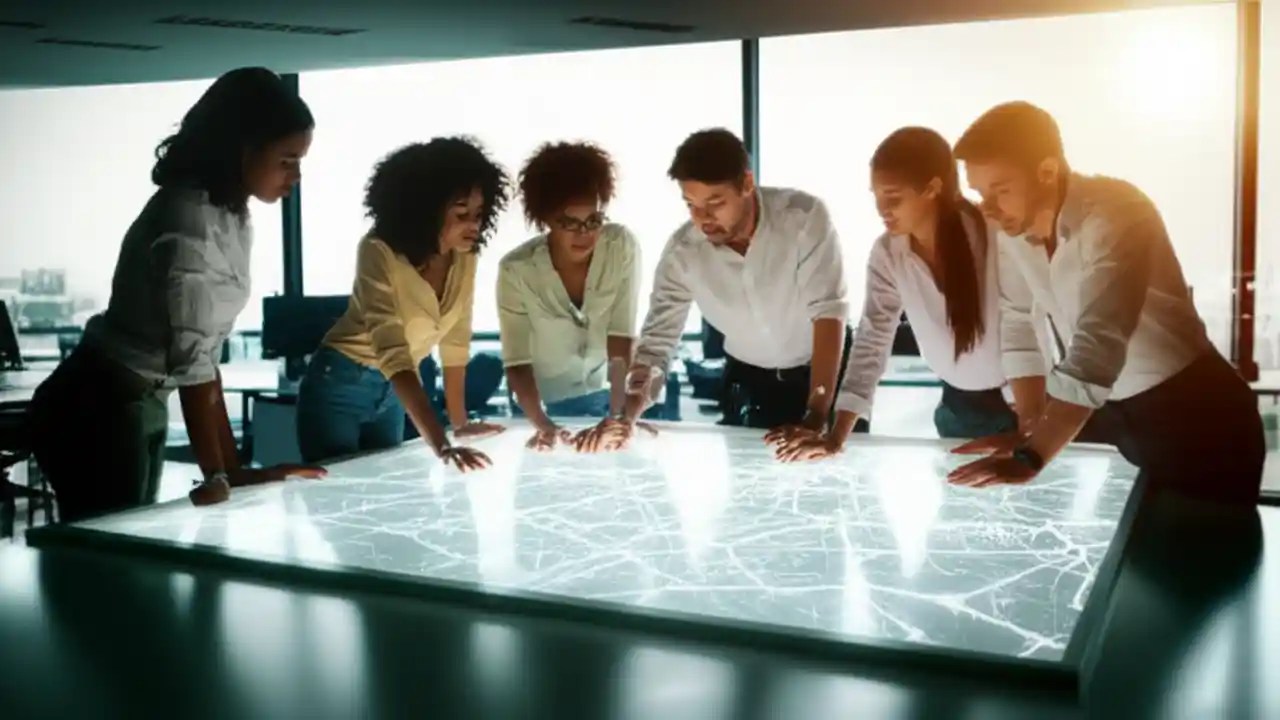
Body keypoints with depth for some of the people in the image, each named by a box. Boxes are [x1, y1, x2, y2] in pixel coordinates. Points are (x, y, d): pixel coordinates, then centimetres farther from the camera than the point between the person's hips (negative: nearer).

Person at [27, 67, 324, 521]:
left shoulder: (232, 217, 4)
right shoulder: (190, 221, -24)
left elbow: (206, 350, 3)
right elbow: (191, 358, -25)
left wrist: (234, 467, 0)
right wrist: (217, 475, -22)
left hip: (141, 409, 9)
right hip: (95, 413, -9)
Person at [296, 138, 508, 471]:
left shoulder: (464, 256, -10)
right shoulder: (380, 253, -28)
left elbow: (455, 340, 2)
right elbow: (393, 352, -37)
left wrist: (460, 422, 0)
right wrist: (441, 445, -45)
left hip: (391, 391, 6)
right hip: (340, 386, -6)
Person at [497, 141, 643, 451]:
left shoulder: (622, 246, -19)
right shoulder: (516, 270, -21)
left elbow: (621, 341, -19)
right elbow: (517, 364, -19)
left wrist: (618, 415, -27)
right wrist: (542, 424, -34)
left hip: (606, 394, 1)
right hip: (548, 406, -1)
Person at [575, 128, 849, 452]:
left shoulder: (804, 216, -28)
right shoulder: (682, 251, -19)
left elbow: (828, 313, -31)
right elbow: (657, 340, -17)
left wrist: (816, 419, -38)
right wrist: (627, 418, -35)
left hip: (826, 369, -2)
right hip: (749, 378, 2)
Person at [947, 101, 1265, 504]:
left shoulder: (1114, 216, -27)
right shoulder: (1011, 228, -5)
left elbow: (1097, 345, -36)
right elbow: (1019, 321, 5)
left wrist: (1029, 458, -42)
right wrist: (1029, 429, -3)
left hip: (1190, 414, -6)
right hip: (1103, 411, 6)